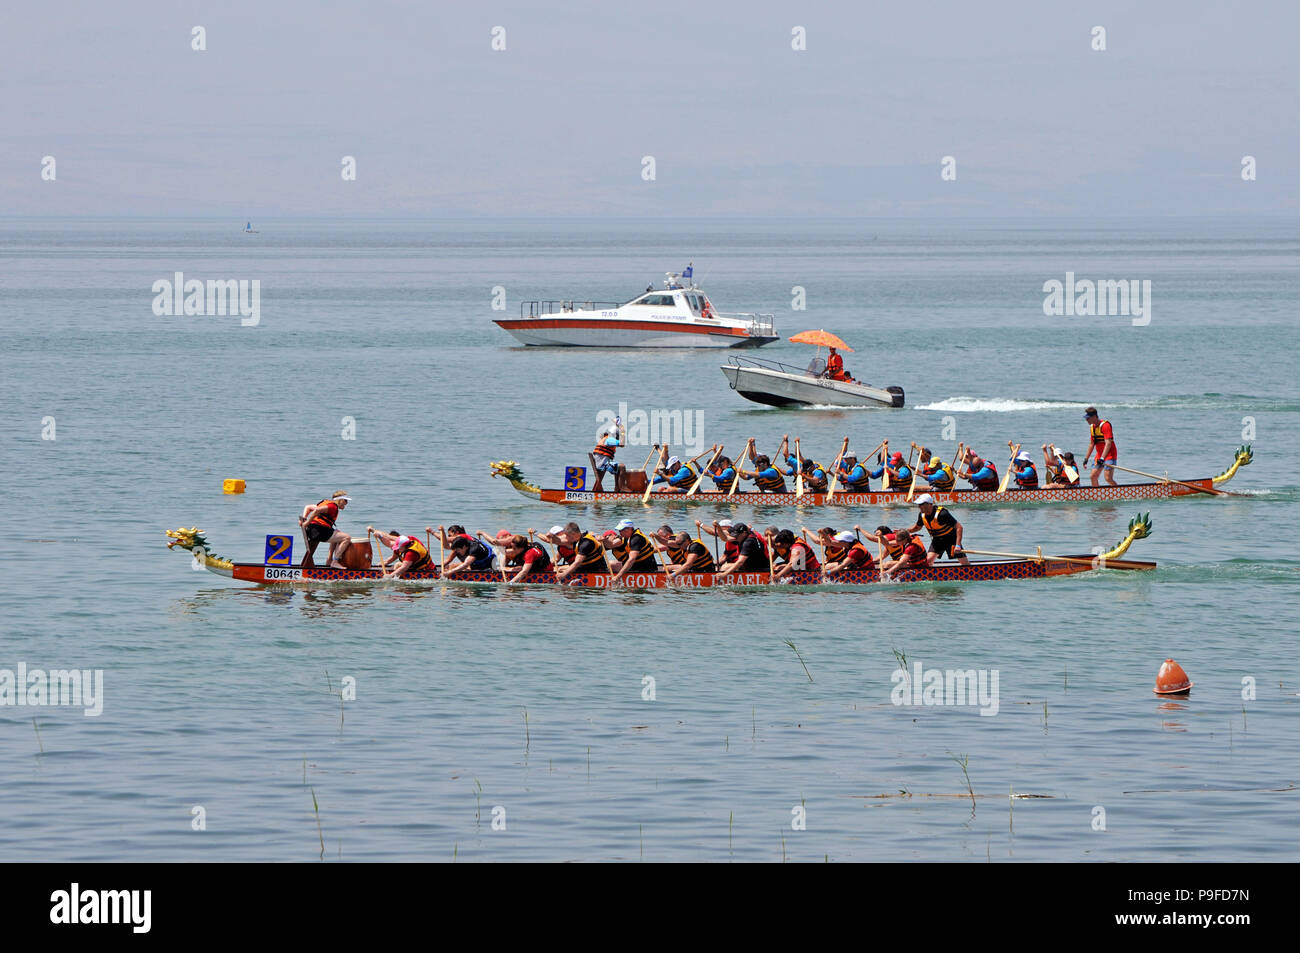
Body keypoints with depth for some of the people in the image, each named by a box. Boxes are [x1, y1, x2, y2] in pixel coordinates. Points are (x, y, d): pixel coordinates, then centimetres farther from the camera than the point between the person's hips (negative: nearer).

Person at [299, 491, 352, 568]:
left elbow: (308, 507, 26)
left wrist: (303, 518, 10)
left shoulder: (326, 502, 23)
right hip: (320, 531, -10)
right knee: (347, 538, -11)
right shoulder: (334, 506, -8)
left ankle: (329, 560, 27)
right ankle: (335, 562, -13)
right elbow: (317, 510, -24)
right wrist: (307, 522, -18)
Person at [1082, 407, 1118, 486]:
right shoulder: (1092, 427, 10)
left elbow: (1108, 444, -26)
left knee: (1108, 478, -19)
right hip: (1099, 455, 9)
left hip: (1109, 455, -9)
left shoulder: (1105, 425, -18)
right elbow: (1092, 444, 20)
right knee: (1093, 476, 6)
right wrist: (1086, 458, 20)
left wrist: (1102, 458, -35)